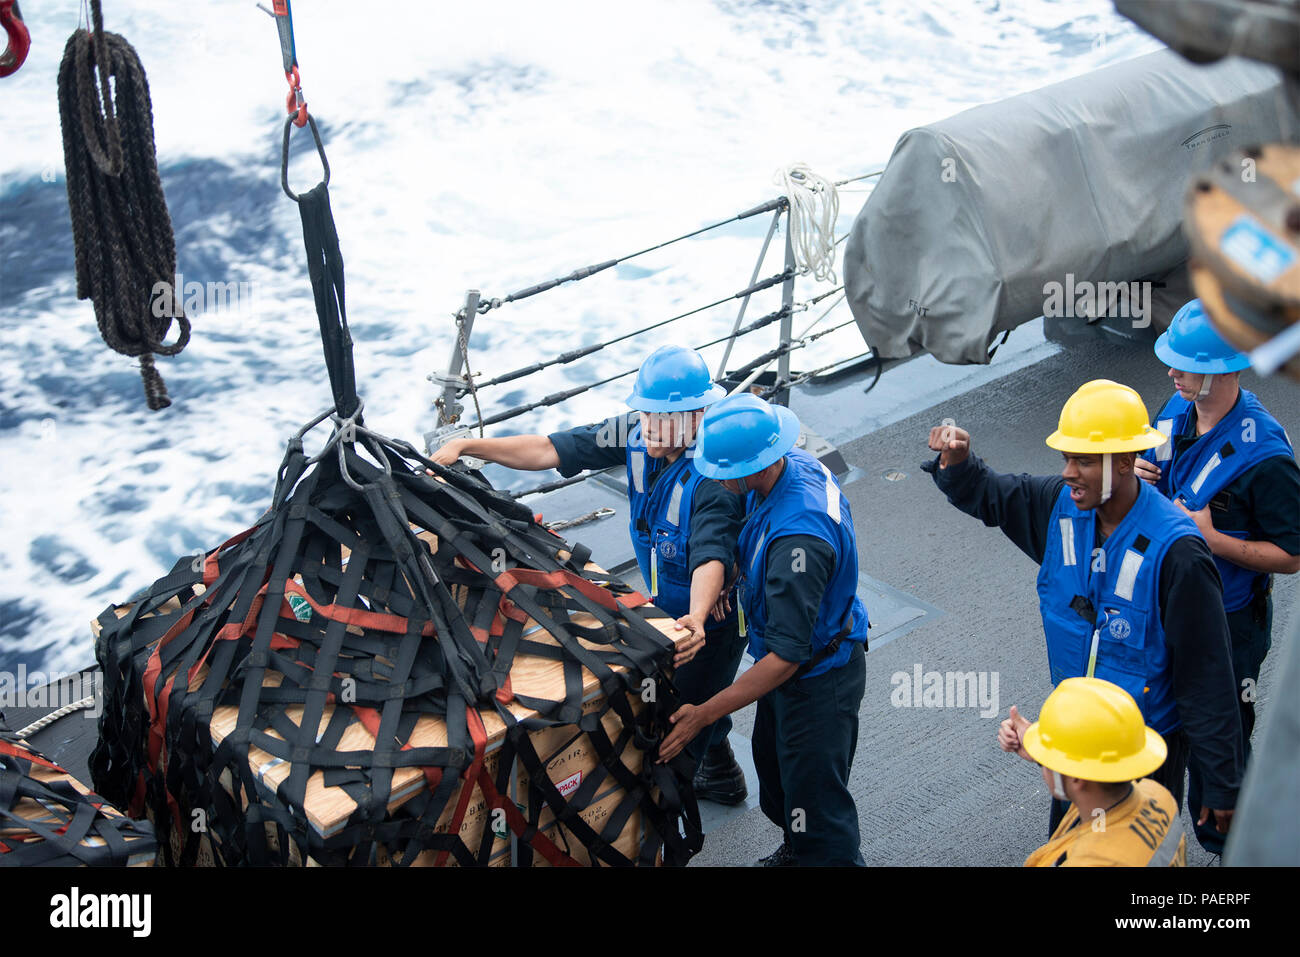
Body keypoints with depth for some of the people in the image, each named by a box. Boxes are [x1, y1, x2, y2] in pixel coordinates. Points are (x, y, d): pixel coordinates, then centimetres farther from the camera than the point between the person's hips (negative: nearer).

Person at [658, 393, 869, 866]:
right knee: (772, 761, 29)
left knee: (815, 804, 4)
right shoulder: (797, 463, -11)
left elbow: (786, 657, -36)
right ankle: (796, 850, 53)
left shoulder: (797, 539, -40)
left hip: (818, 681, -10)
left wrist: (703, 715, -32)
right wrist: (740, 576, -1)